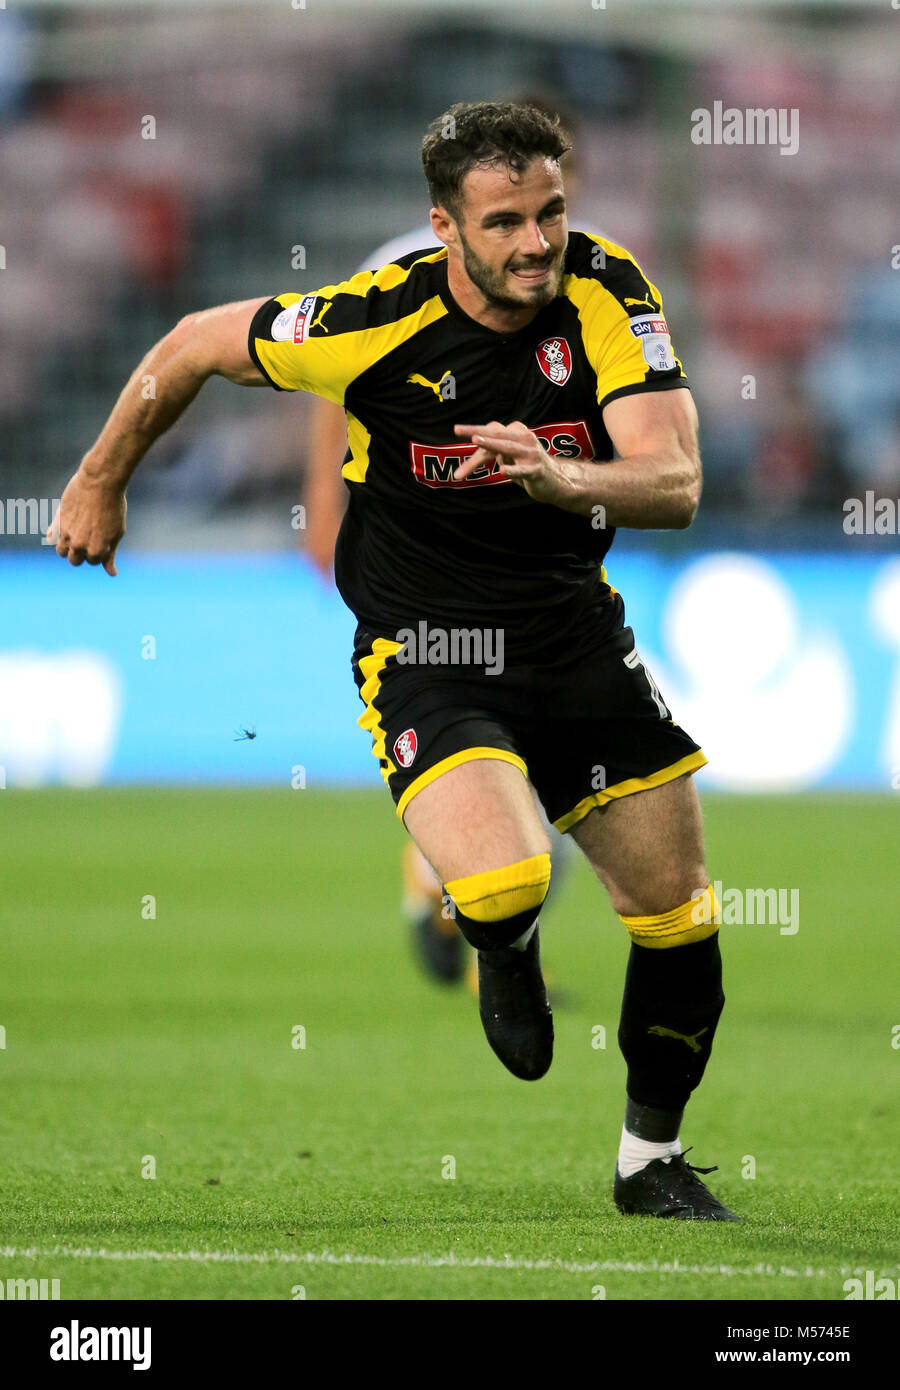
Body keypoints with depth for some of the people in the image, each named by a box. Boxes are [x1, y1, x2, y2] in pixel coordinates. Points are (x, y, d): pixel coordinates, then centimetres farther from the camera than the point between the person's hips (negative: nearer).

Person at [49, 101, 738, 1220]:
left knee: (681, 919, 5)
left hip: (577, 638, 4)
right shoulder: (375, 323, -20)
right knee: (504, 883, -29)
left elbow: (674, 484, -22)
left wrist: (559, 477, -42)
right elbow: (191, 348, -2)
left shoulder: (607, 293, -13)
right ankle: (506, 954, 11)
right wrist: (101, 481, 10)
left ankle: (651, 1159, 31)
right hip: (424, 653, -4)